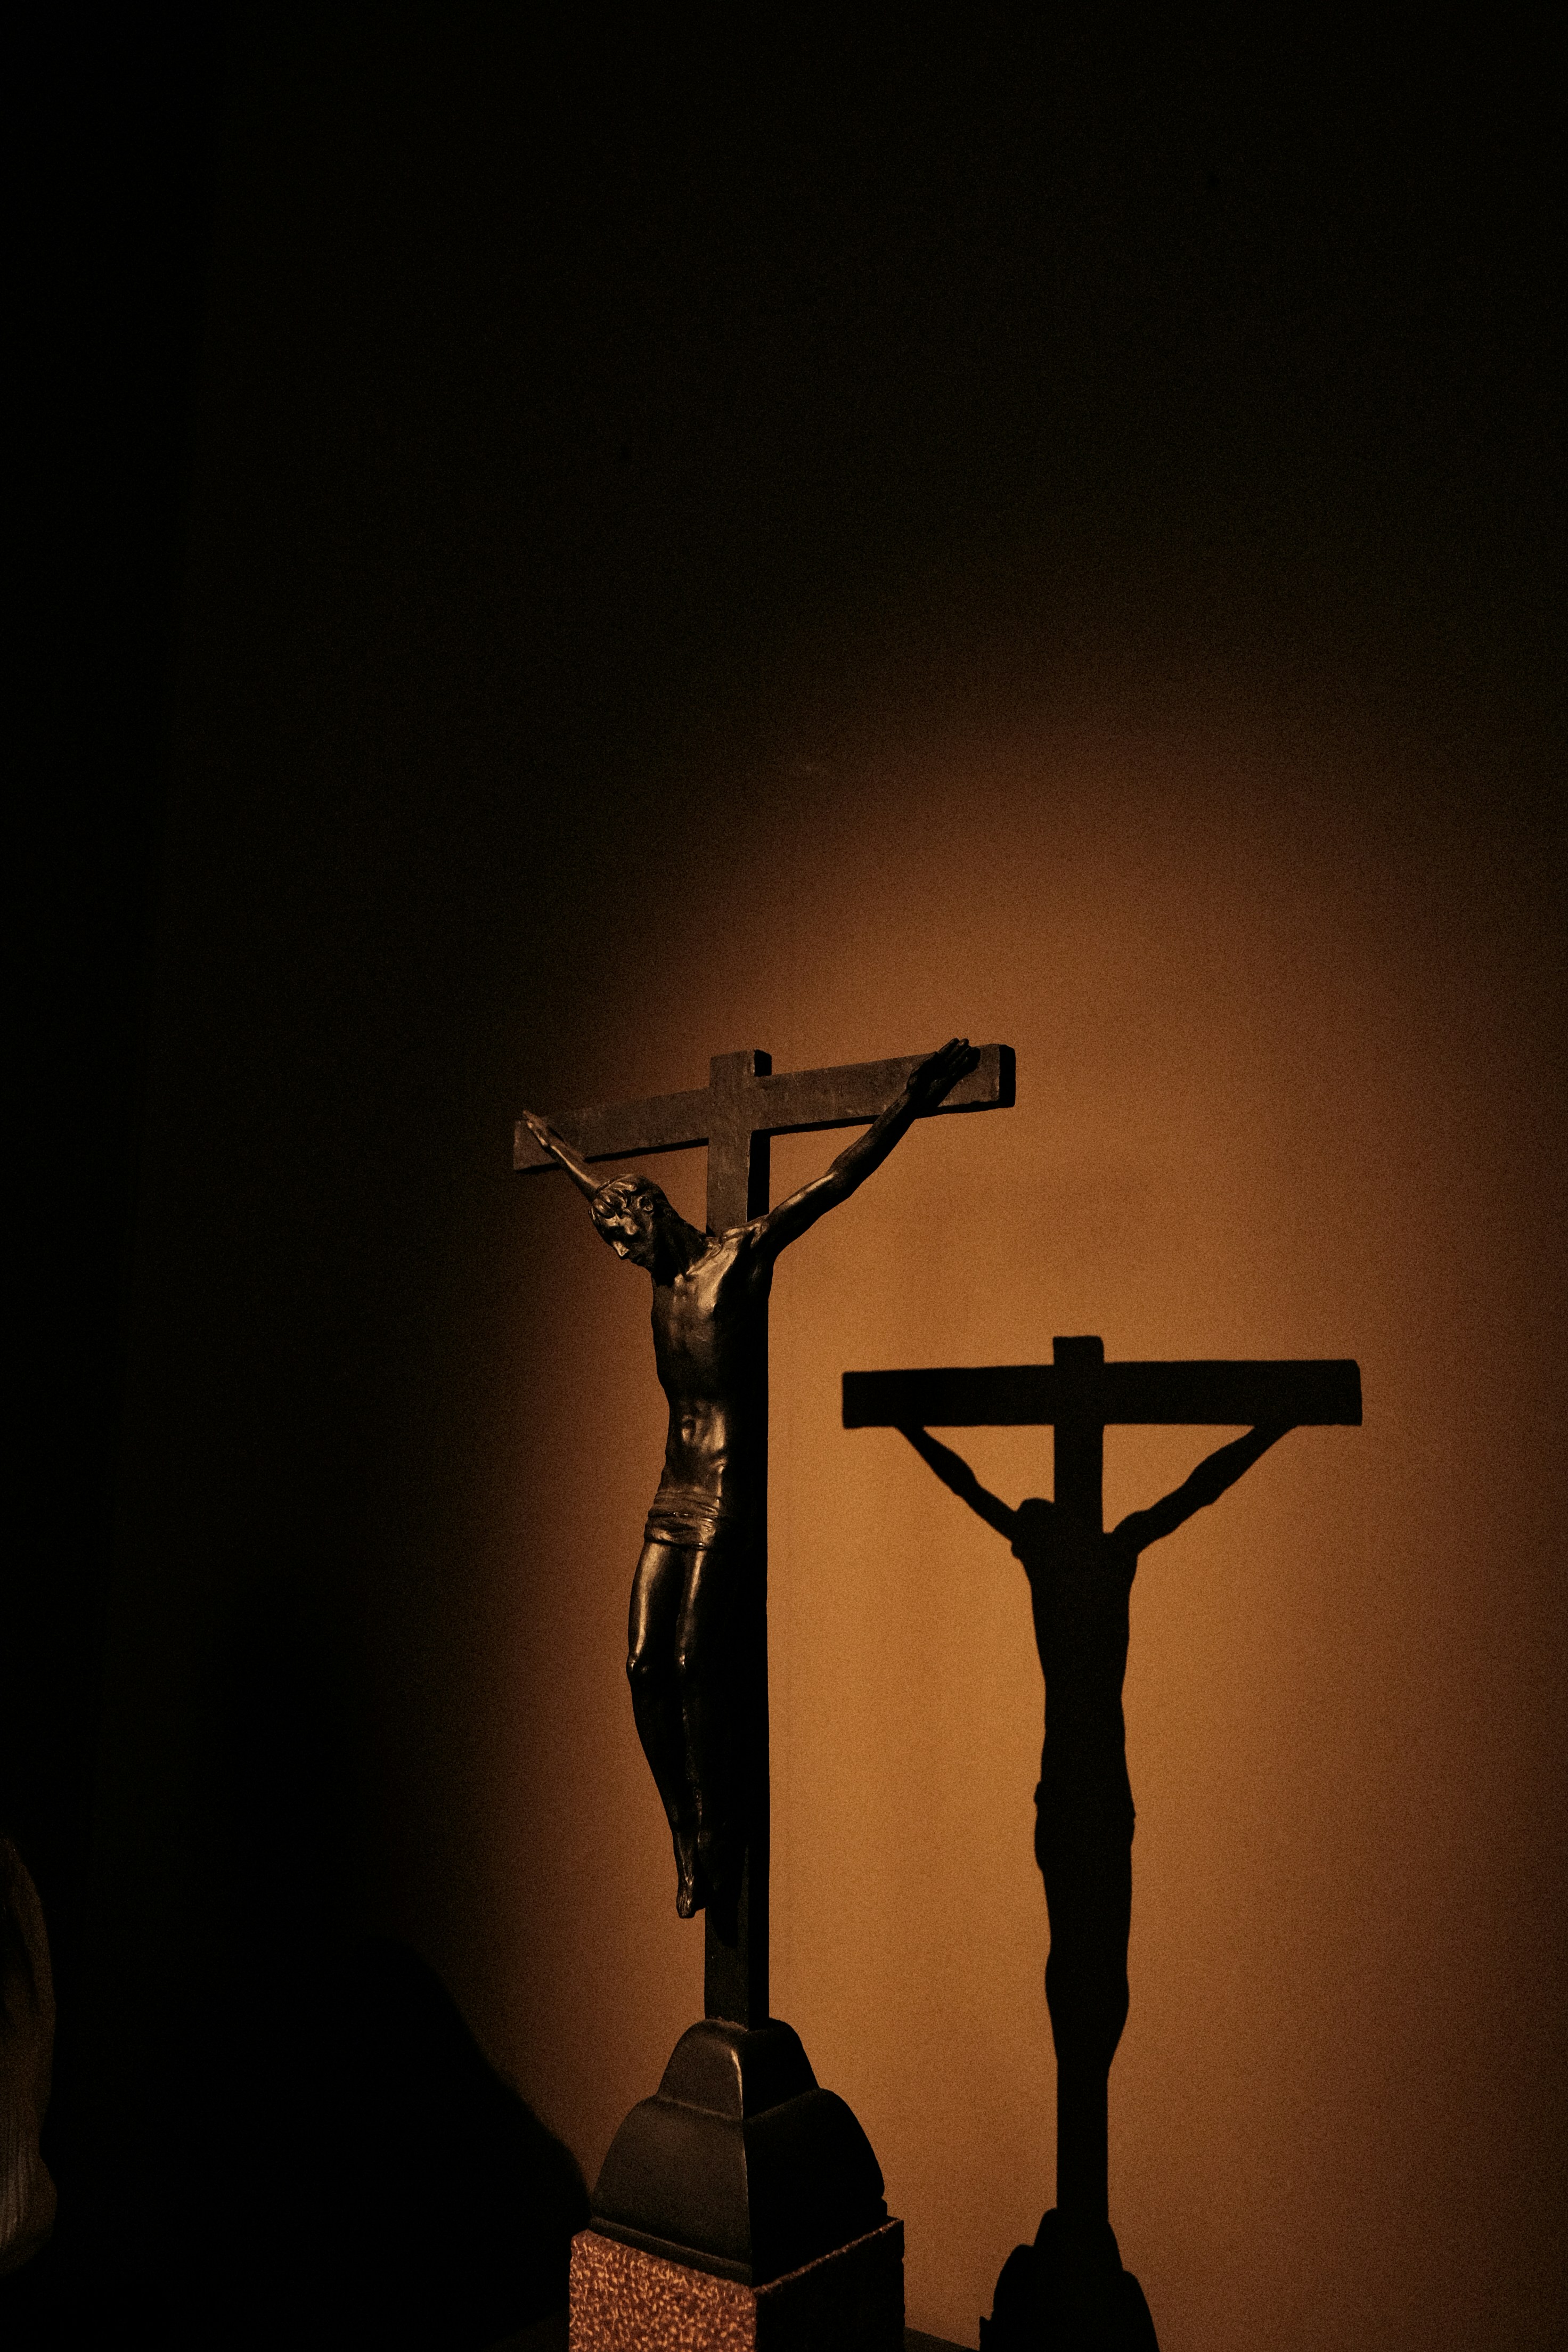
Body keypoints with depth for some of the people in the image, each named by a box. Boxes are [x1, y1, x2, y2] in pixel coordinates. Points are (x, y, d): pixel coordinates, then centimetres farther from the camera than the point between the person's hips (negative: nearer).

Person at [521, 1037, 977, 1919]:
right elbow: (602, 1192, 32)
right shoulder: (664, 1272, 15)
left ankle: (720, 1839, 6)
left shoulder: (741, 1257, -5)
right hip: (673, 1497, 7)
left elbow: (836, 1180, -10)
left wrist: (915, 1099, -13)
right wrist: (553, 1142, 47)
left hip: (731, 1498, -7)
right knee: (647, 1666, 2)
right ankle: (689, 1839, 12)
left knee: (696, 1665, -9)